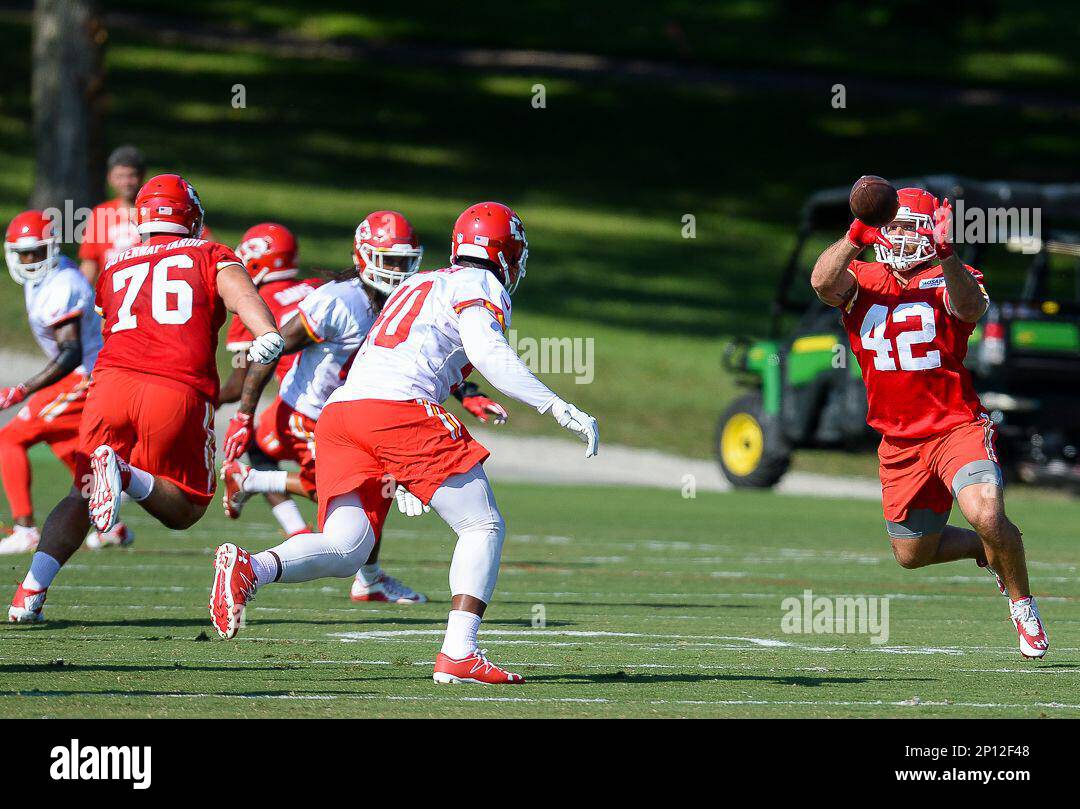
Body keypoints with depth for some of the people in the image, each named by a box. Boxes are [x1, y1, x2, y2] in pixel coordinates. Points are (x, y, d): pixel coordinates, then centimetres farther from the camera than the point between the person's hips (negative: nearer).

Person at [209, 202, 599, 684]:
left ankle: (249, 568, -24)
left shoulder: (417, 285, 32)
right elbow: (488, 353, -10)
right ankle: (459, 654, -10)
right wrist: (558, 409, -13)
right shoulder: (481, 286, 8)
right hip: (401, 409, -7)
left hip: (339, 410, 7)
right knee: (484, 528, 3)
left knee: (343, 551, 2)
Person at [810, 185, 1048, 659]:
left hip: (957, 427, -4)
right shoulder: (861, 281, 3)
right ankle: (990, 552, 42)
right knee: (911, 554, 14)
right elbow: (824, 283, -20)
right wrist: (856, 238, -37)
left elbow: (969, 307, -29)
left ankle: (1021, 602, -1)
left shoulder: (949, 280, -5)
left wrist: (945, 254, -45)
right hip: (899, 440, 4)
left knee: (986, 517, -27)